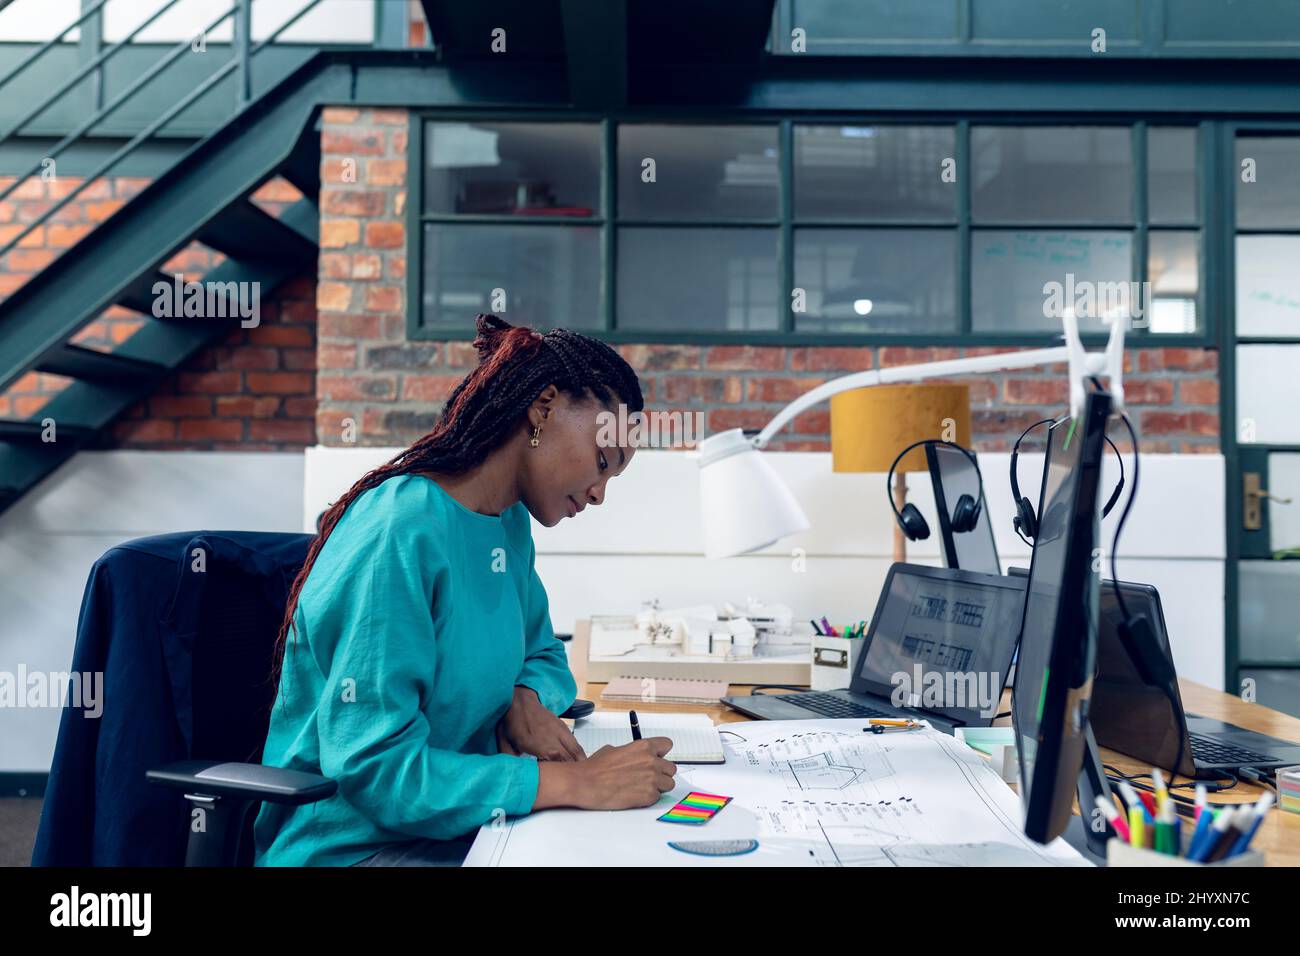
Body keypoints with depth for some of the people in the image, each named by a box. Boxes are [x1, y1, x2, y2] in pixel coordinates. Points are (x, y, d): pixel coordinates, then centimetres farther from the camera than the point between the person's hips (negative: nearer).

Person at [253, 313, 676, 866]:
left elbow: (543, 654, 17)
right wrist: (577, 782, -26)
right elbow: (374, 768, -25)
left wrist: (527, 700, -6)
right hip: (353, 843, -7)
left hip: (460, 823, 8)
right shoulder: (400, 534, -23)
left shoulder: (511, 525, 3)